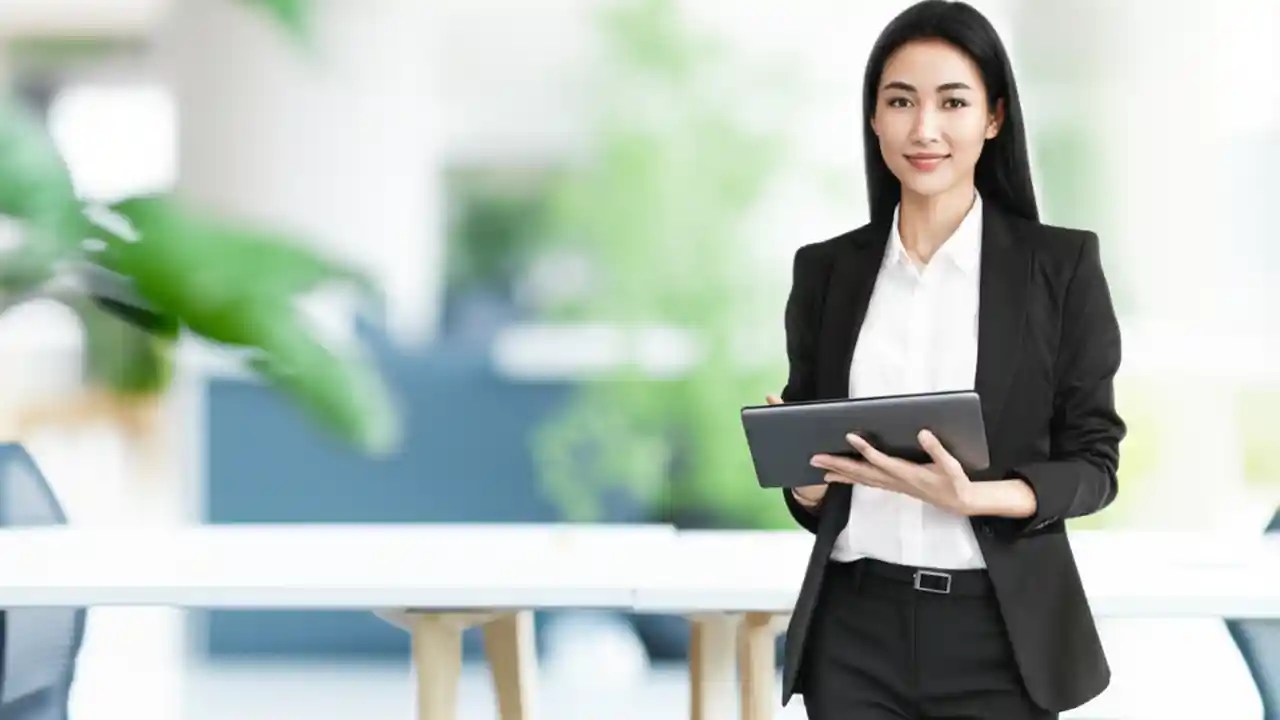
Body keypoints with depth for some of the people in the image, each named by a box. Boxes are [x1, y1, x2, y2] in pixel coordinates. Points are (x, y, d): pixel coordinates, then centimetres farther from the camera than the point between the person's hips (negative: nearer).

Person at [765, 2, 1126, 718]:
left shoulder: (1062, 263, -3)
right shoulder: (827, 269, 5)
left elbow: (1094, 461, -2)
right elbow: (812, 493, 11)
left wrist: (972, 496, -20)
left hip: (1000, 633, -2)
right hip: (856, 632, 2)